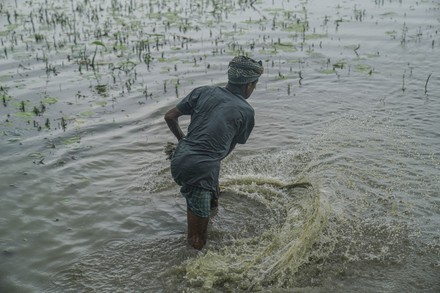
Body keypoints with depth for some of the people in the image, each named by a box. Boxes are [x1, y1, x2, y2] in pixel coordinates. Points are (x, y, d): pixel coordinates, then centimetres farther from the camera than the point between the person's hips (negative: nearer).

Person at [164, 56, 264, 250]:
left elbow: (170, 116, 10)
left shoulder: (203, 92, 9)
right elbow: (230, 147, 9)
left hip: (179, 161, 7)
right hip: (203, 168, -7)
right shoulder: (246, 111, 2)